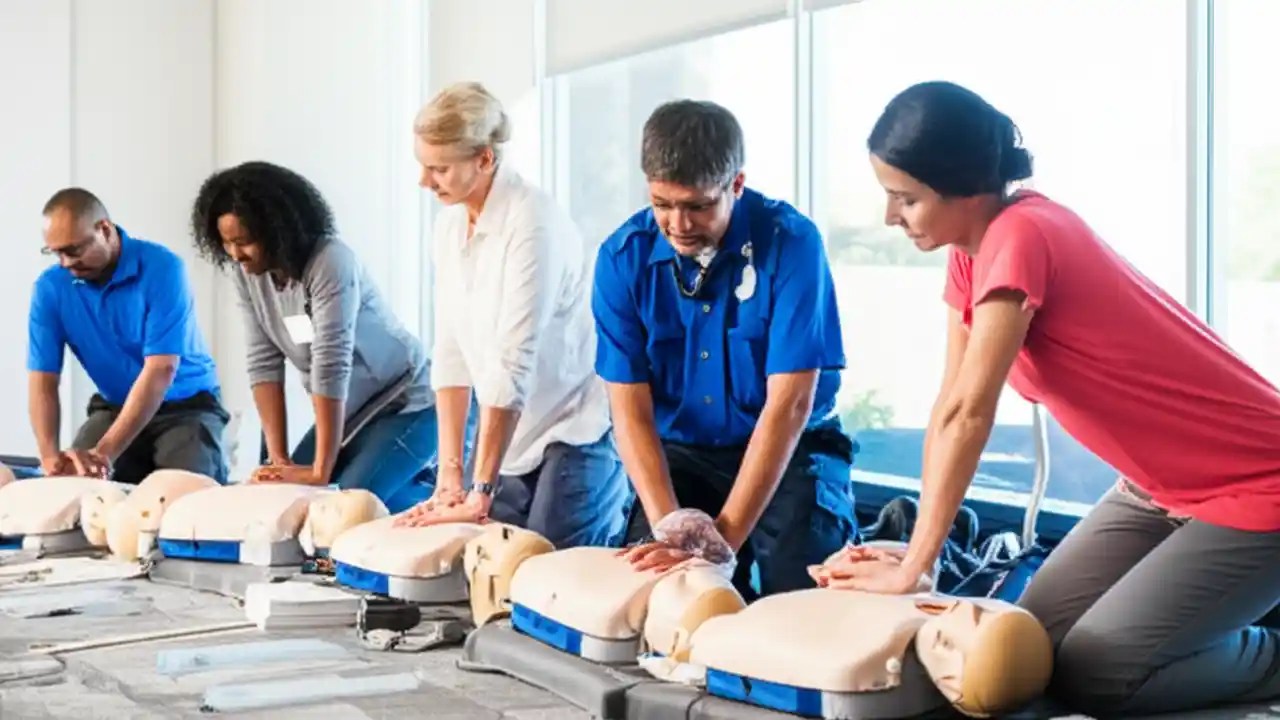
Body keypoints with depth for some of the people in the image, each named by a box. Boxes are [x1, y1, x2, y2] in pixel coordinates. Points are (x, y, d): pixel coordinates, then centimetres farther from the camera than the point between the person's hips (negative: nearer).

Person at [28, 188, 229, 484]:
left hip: (186, 406, -4)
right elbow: (43, 379, -12)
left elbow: (161, 371, -28)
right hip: (114, 407, 4)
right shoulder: (50, 288, -9)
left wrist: (104, 453, -36)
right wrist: (50, 456, -32)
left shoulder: (161, 267, -22)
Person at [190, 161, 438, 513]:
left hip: (405, 405, -7)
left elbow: (331, 367, -30)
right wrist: (278, 458, -12)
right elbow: (264, 362, -5)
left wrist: (321, 473, -29)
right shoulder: (246, 271, -7)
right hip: (349, 411, 8)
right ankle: (409, 480, 12)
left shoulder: (329, 262, -27)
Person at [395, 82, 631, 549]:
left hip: (577, 431, -7)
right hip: (512, 438, 7)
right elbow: (451, 351, 4)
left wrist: (481, 494, -22)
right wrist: (450, 473, -2)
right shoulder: (451, 221, 3)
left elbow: (512, 366, -23)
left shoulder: (532, 222, -20)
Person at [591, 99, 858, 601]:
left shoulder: (790, 242, -20)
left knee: (801, 594, -21)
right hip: (681, 454, 3)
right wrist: (670, 526, -27)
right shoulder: (624, 258, -12)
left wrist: (723, 538, -30)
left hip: (791, 450, -2)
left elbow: (788, 405, -23)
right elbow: (630, 410, -11)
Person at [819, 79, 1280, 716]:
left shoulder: (1019, 236, -26)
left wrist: (910, 569, -24)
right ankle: (1229, 623, 19)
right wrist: (916, 553, -6)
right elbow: (949, 405, 0)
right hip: (1160, 486, 9)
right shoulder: (975, 247, 2)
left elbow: (968, 414, -28)